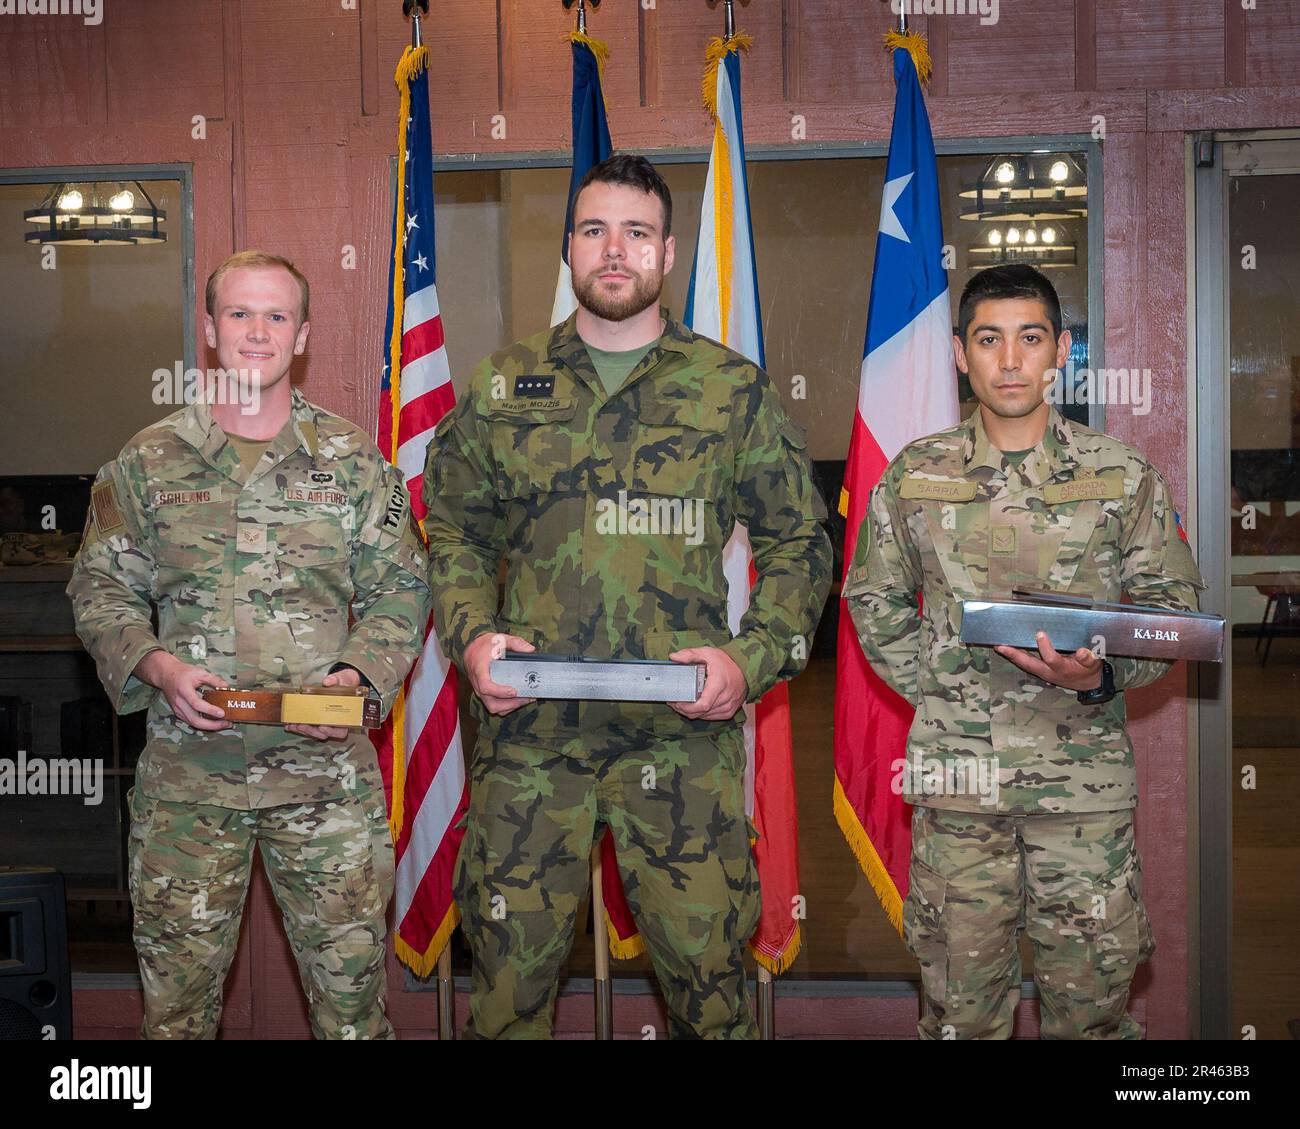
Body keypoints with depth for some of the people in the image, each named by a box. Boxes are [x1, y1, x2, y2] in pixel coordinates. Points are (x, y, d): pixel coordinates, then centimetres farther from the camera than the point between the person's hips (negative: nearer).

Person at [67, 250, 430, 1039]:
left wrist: (356, 674, -10)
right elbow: (101, 590, 8)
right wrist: (158, 668, -10)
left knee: (351, 979, 6)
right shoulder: (148, 463, 6)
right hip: (187, 776, 1)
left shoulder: (355, 462, 6)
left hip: (329, 770, 0)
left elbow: (401, 588, 7)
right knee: (178, 981, 9)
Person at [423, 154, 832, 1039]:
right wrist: (471, 636, -3)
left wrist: (753, 656, -7)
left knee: (706, 965, 5)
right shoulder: (501, 388, 10)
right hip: (529, 730, 1)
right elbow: (454, 530, 15)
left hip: (686, 736, -1)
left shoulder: (735, 390, 6)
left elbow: (799, 539, 8)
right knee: (511, 973, 8)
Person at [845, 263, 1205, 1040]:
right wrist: (936, 688, 1)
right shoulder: (915, 475, 6)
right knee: (962, 1003, 8)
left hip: (1086, 777, 0)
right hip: (956, 776, 1)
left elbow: (1172, 608, 4)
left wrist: (1100, 678, -15)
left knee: (1093, 999, 5)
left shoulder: (1123, 476, 3)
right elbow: (874, 602, 14)